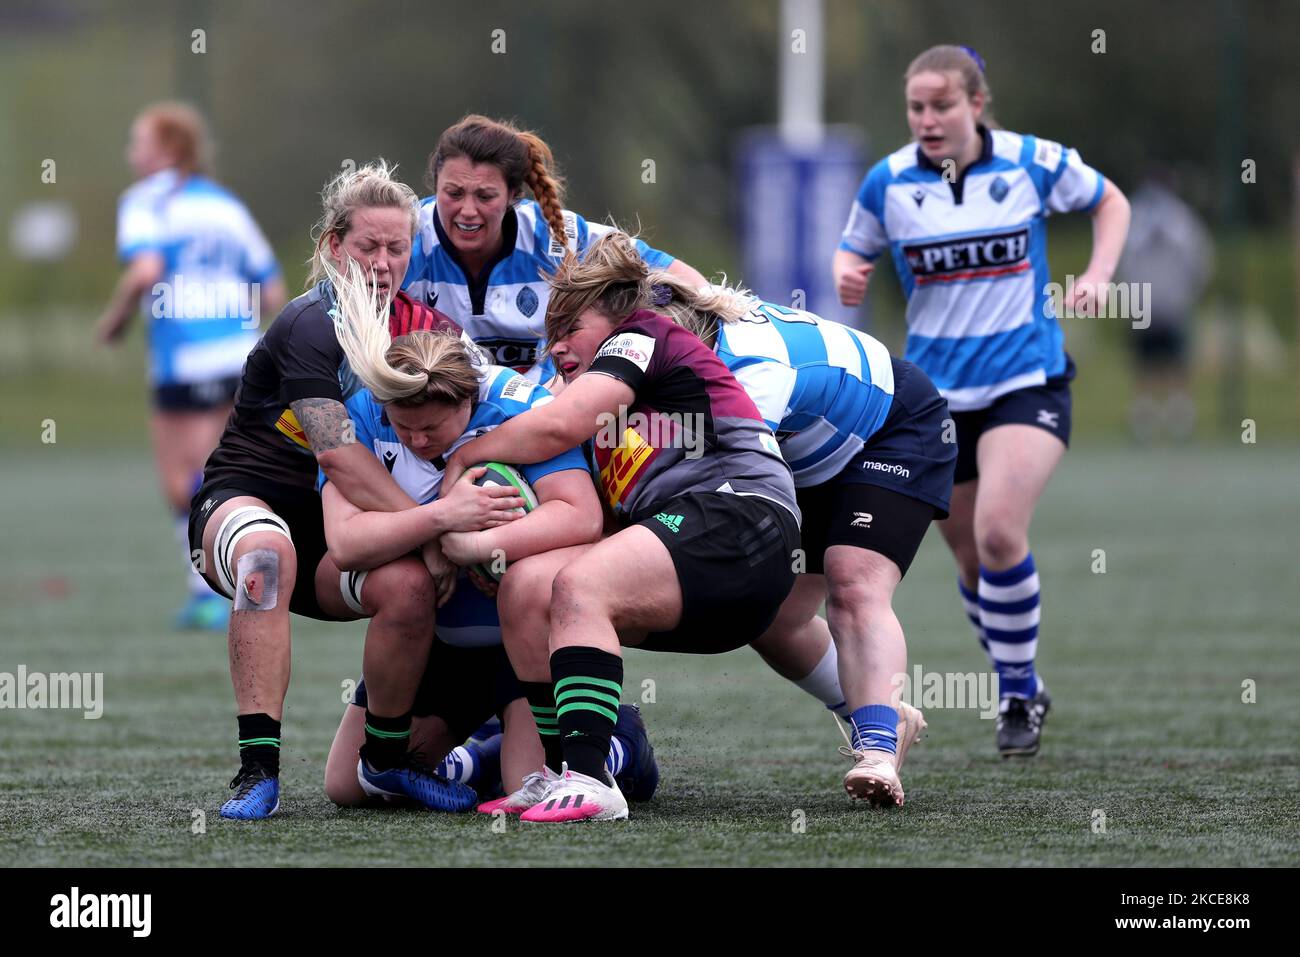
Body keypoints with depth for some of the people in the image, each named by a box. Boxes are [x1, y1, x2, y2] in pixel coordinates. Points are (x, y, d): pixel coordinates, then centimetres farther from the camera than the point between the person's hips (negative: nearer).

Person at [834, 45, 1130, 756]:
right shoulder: (888, 182, -3)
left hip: (1027, 382, -3)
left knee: (999, 534, -22)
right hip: (936, 395, 3)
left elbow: (1110, 201, 12)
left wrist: (1099, 273, -3)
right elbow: (853, 249, 12)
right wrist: (847, 277, -10)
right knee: (973, 562, 8)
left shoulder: (1034, 163, -6)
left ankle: (1019, 691, -5)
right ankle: (1020, 691, 30)